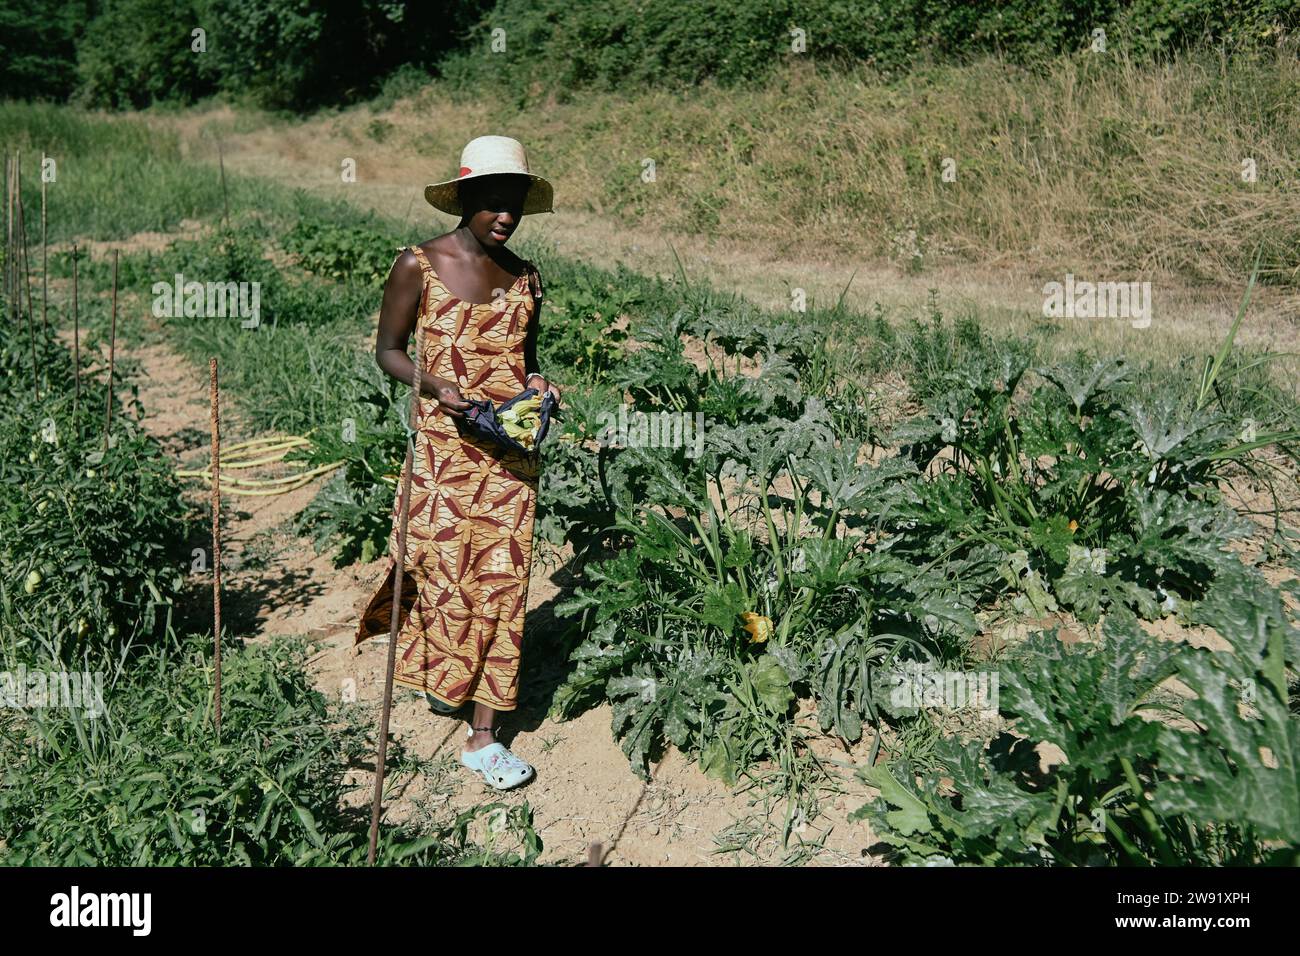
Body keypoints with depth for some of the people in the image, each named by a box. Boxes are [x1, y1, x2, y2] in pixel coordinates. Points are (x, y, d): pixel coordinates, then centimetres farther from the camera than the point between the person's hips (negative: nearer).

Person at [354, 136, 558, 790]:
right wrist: (438, 385, -18)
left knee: (502, 579, 2)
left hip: (513, 445, 3)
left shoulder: (526, 278, 8)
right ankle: (436, 670, 35)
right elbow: (388, 350, 0)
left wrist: (537, 383, -2)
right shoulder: (420, 265, -3)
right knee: (446, 569, 1)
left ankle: (483, 735, 10)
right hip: (445, 440, -3)